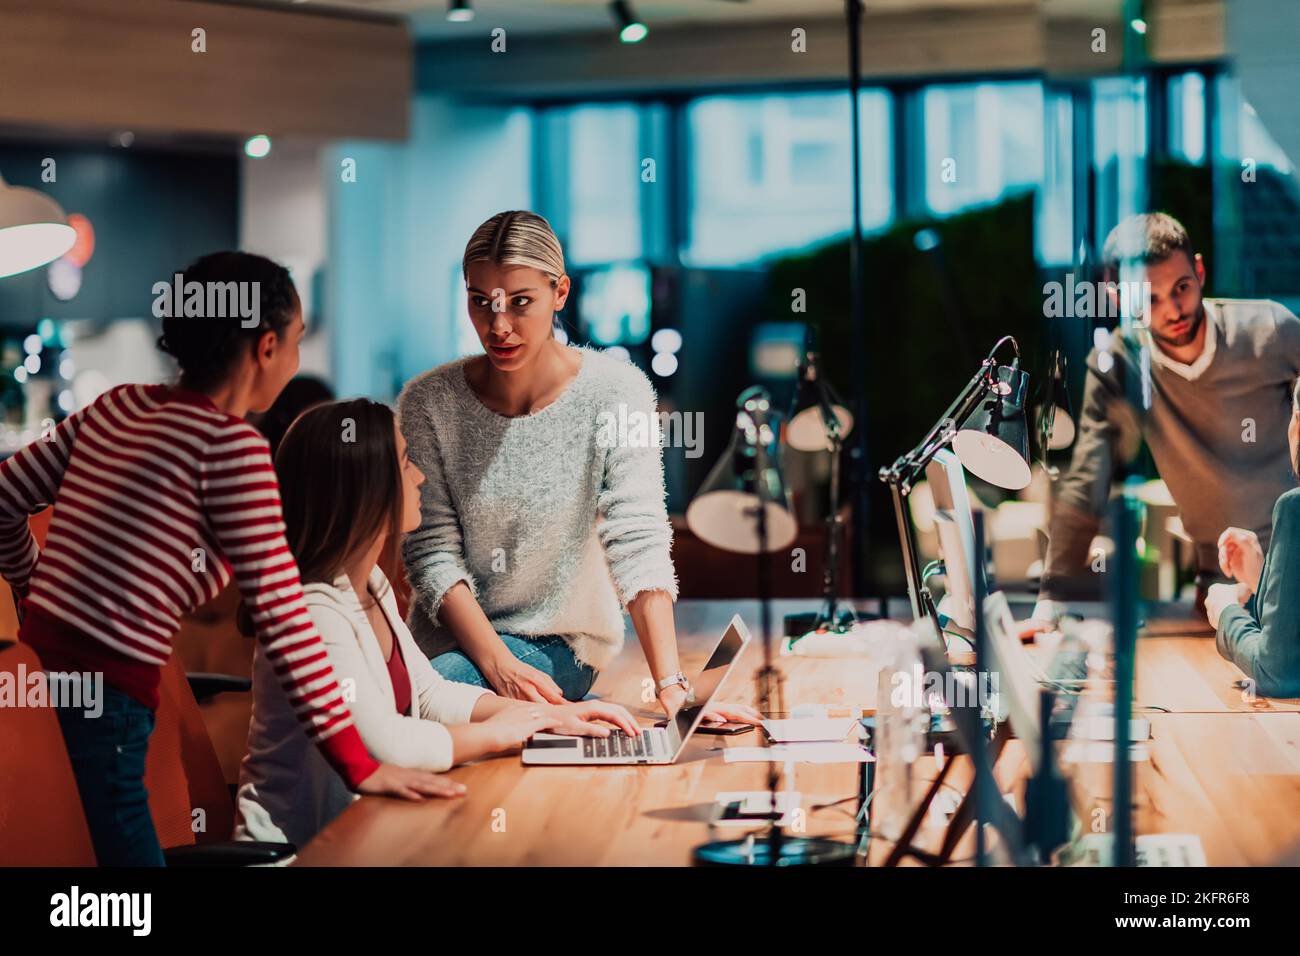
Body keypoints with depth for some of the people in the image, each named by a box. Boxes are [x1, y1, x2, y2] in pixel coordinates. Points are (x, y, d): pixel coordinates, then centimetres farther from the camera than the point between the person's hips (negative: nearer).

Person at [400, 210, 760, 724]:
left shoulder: (613, 392, -13)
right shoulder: (428, 402, -8)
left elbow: (638, 546, -19)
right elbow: (432, 552, -10)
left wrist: (671, 686, -30)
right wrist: (500, 667, -25)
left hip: (560, 641, -3)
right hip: (448, 638, 3)